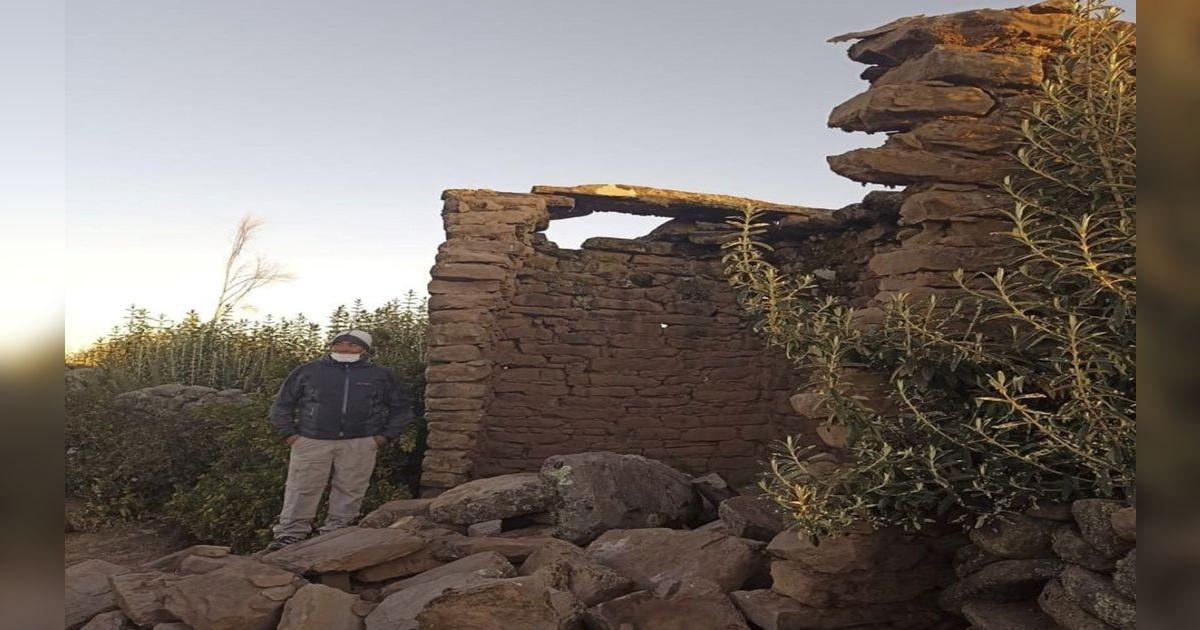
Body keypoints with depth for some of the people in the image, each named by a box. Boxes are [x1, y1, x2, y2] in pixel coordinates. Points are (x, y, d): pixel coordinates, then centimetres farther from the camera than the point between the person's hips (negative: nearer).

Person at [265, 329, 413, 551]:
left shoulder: (380, 376, 11)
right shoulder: (307, 371, 11)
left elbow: (401, 407, 15)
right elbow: (283, 404, 14)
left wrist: (385, 435, 6)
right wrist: (288, 433, 3)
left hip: (359, 445, 0)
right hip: (311, 442, 0)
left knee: (350, 491, 1)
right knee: (301, 490, -2)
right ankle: (290, 533, 5)